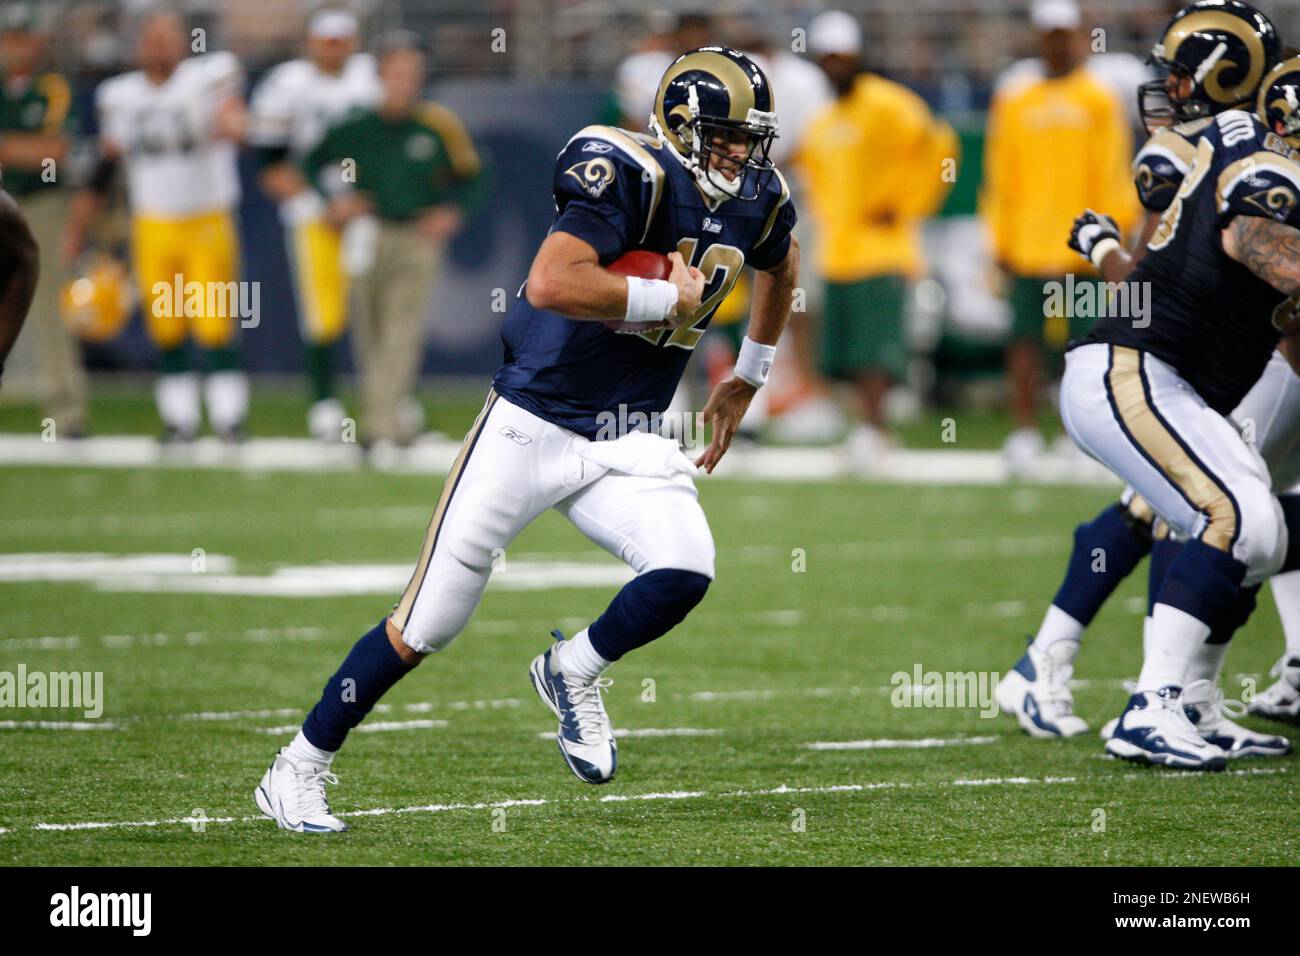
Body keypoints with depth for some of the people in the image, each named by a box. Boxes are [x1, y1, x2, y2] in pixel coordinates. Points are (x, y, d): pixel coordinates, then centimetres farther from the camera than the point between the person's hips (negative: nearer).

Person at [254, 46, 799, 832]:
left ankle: (575, 672, 8)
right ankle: (299, 770, 17)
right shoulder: (629, 176, -20)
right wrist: (669, 299, -26)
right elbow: (550, 284, -36)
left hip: (622, 444, 6)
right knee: (428, 626, 0)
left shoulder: (756, 200, 3)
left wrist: (750, 377, 29)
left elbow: (783, 265, 29)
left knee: (684, 574, -22)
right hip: (532, 427, -5)